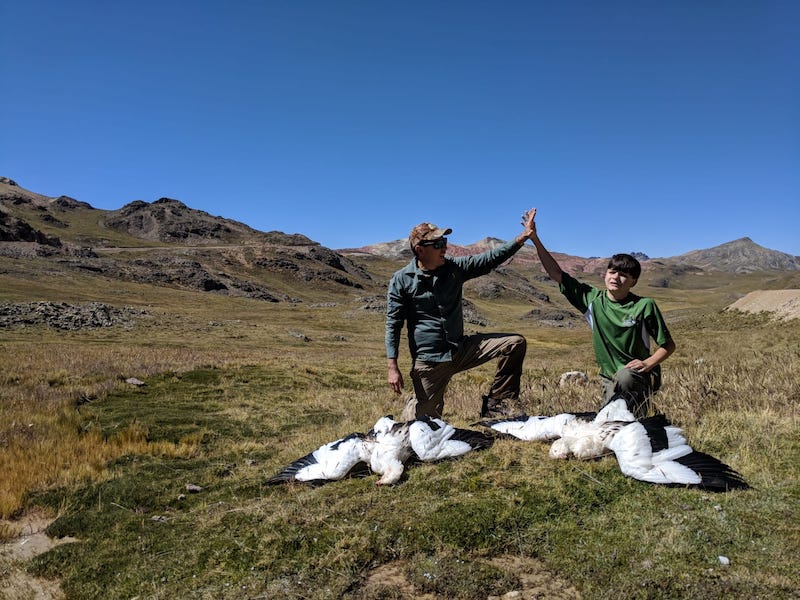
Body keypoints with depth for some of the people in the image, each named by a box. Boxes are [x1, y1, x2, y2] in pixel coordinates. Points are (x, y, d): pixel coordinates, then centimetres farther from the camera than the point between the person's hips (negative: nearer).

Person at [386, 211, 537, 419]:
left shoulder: (455, 268, 1)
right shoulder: (401, 280, -9)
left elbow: (490, 259, -1)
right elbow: (393, 324, -8)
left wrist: (523, 237, -12)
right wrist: (392, 367, -13)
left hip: (461, 349, 4)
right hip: (429, 361, -4)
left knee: (515, 343, -8)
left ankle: (494, 404, 0)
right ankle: (412, 407, 41)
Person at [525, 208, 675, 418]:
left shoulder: (644, 306, -10)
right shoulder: (592, 299, -2)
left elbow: (668, 345, -2)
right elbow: (557, 274, -5)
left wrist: (648, 363, -22)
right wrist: (535, 240, -12)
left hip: (637, 377, -4)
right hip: (610, 380, 4)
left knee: (624, 377, -36)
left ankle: (639, 414, -14)